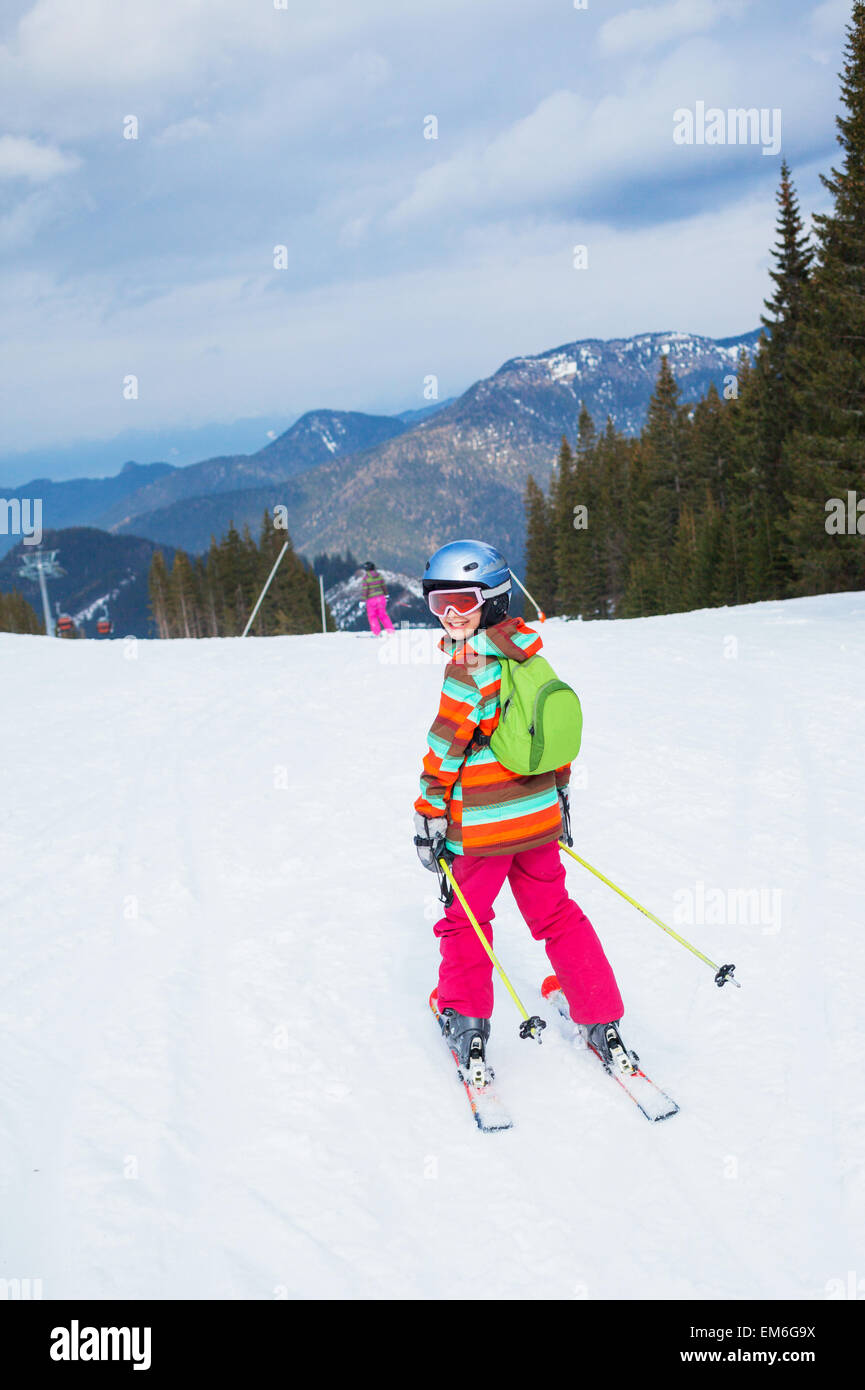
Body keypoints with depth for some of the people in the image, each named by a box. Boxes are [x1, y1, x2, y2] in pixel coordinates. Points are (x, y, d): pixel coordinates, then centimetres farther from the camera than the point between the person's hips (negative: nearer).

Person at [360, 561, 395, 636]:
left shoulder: (366, 578, -13)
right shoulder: (379, 575, 1)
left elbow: (365, 590, -14)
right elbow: (383, 586, 11)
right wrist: (386, 595, 25)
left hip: (371, 599, -4)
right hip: (381, 597, 4)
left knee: (372, 616, 13)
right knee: (382, 615, 16)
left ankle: (377, 633, 11)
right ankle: (390, 630, 12)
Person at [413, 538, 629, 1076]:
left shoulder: (468, 671, -18)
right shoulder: (532, 662, 6)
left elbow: (446, 749, -18)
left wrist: (429, 815, -11)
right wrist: (560, 791, 25)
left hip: (481, 827, -7)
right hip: (538, 816, 7)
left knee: (464, 920, 12)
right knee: (557, 916, 16)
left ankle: (467, 1021, 17)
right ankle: (602, 1019, 17)